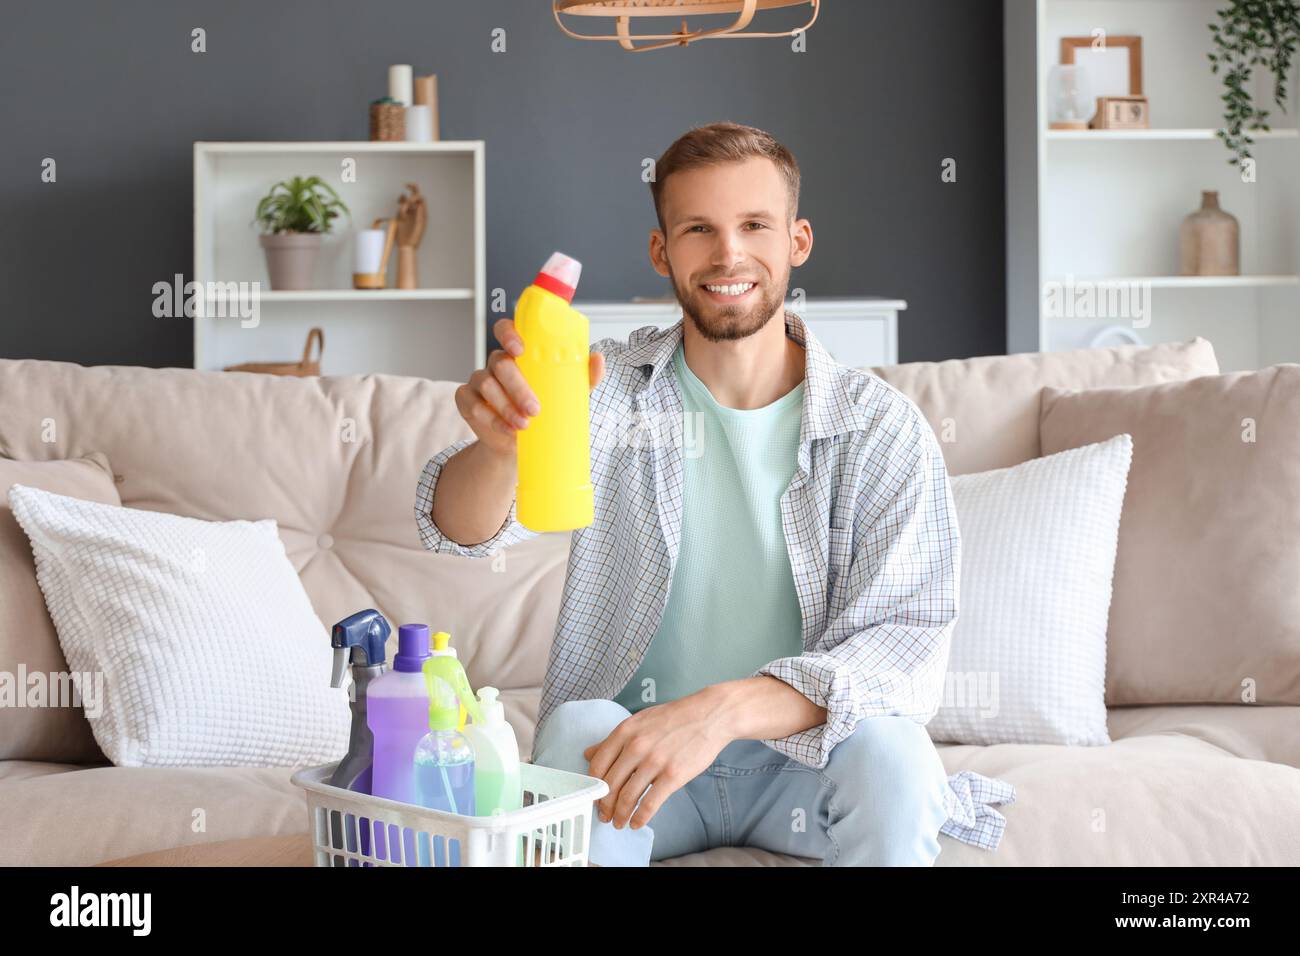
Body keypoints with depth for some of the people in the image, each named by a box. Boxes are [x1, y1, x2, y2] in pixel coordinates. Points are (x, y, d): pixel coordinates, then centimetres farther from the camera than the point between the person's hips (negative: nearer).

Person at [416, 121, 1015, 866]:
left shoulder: (883, 428, -8)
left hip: (807, 751, 0)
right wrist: (500, 443, -45)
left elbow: (909, 648, -17)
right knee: (578, 729, -31)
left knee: (889, 750, -30)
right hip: (634, 745, 0)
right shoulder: (607, 389, -5)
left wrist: (725, 708, -34)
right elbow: (466, 530, -20)